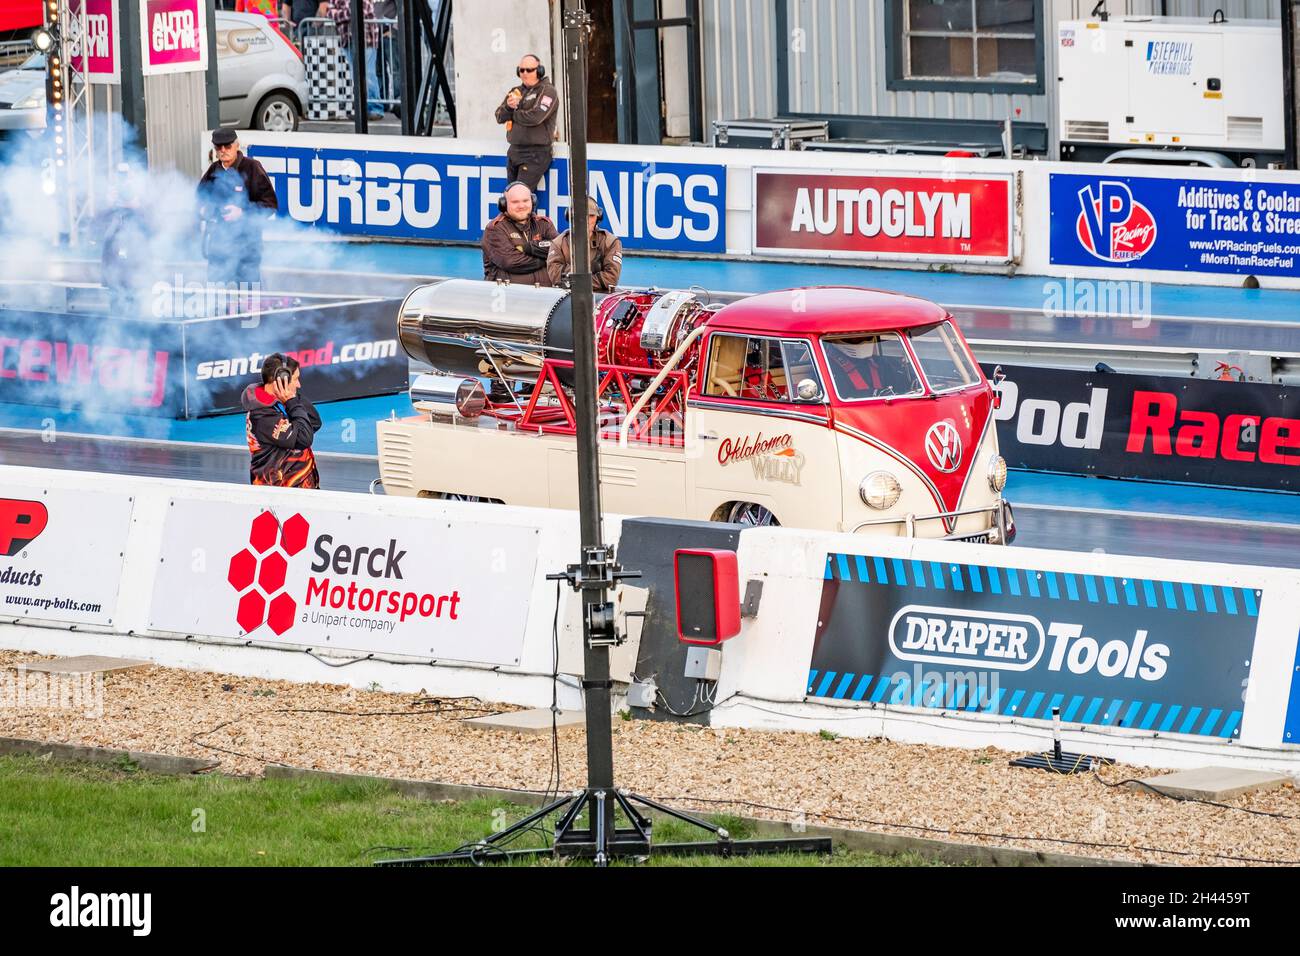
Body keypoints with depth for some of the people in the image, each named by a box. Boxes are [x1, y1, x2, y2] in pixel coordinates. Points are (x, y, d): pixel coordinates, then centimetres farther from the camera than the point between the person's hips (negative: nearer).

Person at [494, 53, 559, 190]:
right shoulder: (516, 91, 17)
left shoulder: (547, 91, -6)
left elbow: (535, 117, -21)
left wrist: (513, 114, -4)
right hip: (514, 151, 8)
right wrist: (508, 106, -11)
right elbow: (500, 117, 12)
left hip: (535, 154, -8)